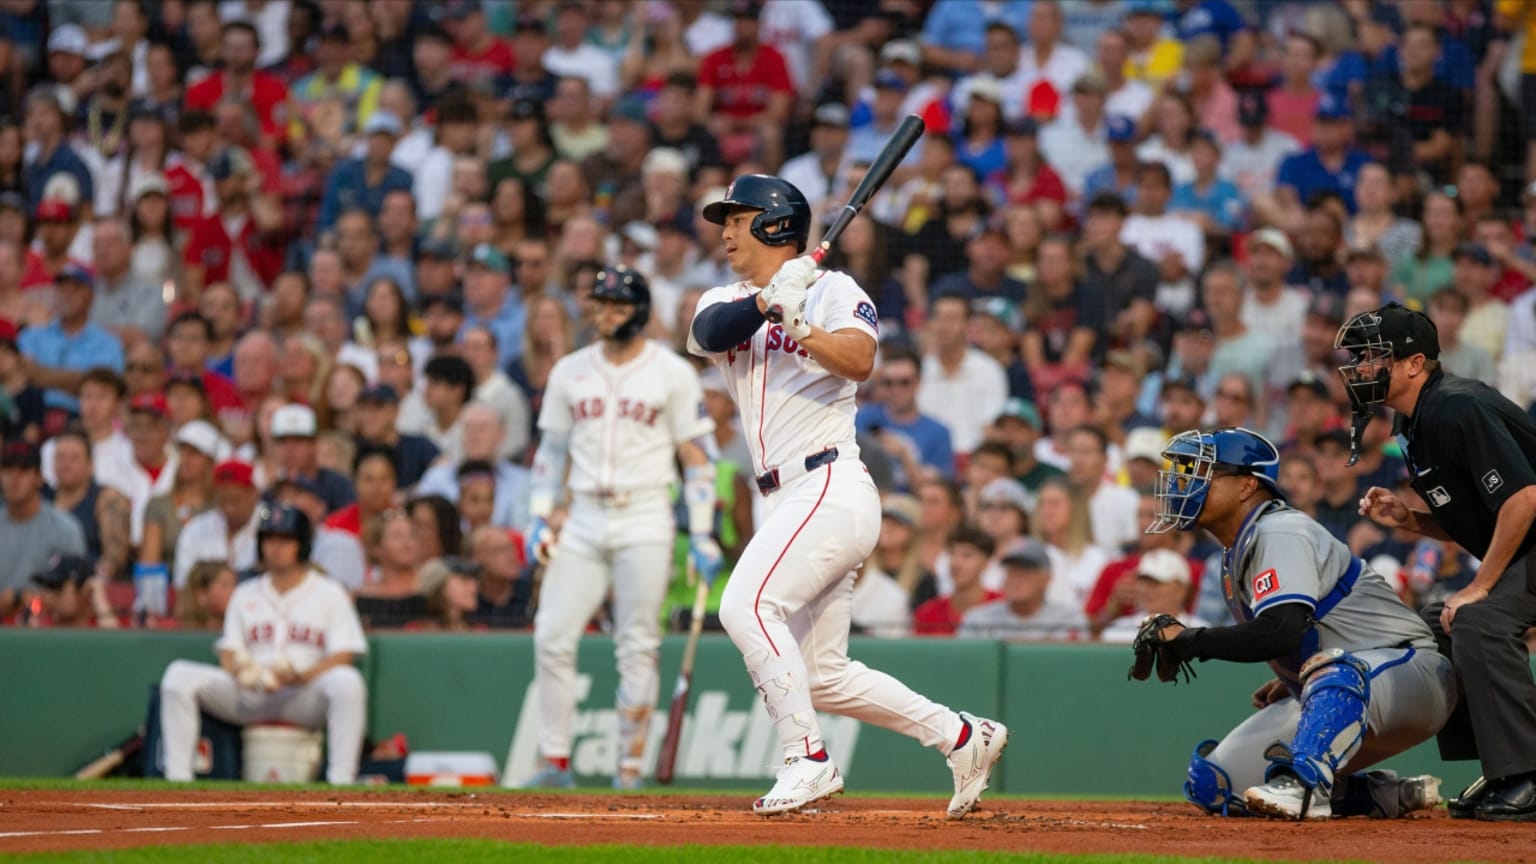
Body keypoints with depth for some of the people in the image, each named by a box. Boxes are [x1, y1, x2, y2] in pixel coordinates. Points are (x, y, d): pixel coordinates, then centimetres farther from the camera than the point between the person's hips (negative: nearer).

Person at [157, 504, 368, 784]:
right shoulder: (245, 594, 21)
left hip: (306, 696, -3)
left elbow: (342, 656, -2)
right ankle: (177, 778, -23)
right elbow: (228, 653, 13)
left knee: (347, 681, -36)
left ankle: (340, 780, -36)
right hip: (248, 696, 3)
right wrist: (241, 672, -13)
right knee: (179, 675, -17)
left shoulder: (329, 593, 9)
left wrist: (301, 677, -21)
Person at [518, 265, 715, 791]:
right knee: (552, 637, -6)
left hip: (644, 519, -3)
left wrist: (702, 535, -5)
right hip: (583, 520, 4)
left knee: (638, 647, -4)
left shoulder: (672, 373, 1)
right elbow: (551, 448, 16)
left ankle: (631, 765, 3)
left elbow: (695, 456, 1)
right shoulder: (571, 371, 11)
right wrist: (540, 517, 6)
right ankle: (555, 761, 0)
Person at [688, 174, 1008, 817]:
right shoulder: (726, 301, 17)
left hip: (831, 488, -8)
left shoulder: (833, 289, 0)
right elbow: (708, 332, -8)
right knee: (822, 676, 9)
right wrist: (771, 299, -25)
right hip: (790, 500, 8)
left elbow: (859, 360, -20)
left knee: (747, 604, -24)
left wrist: (797, 325, -36)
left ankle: (807, 760, -21)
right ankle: (963, 737, 20)